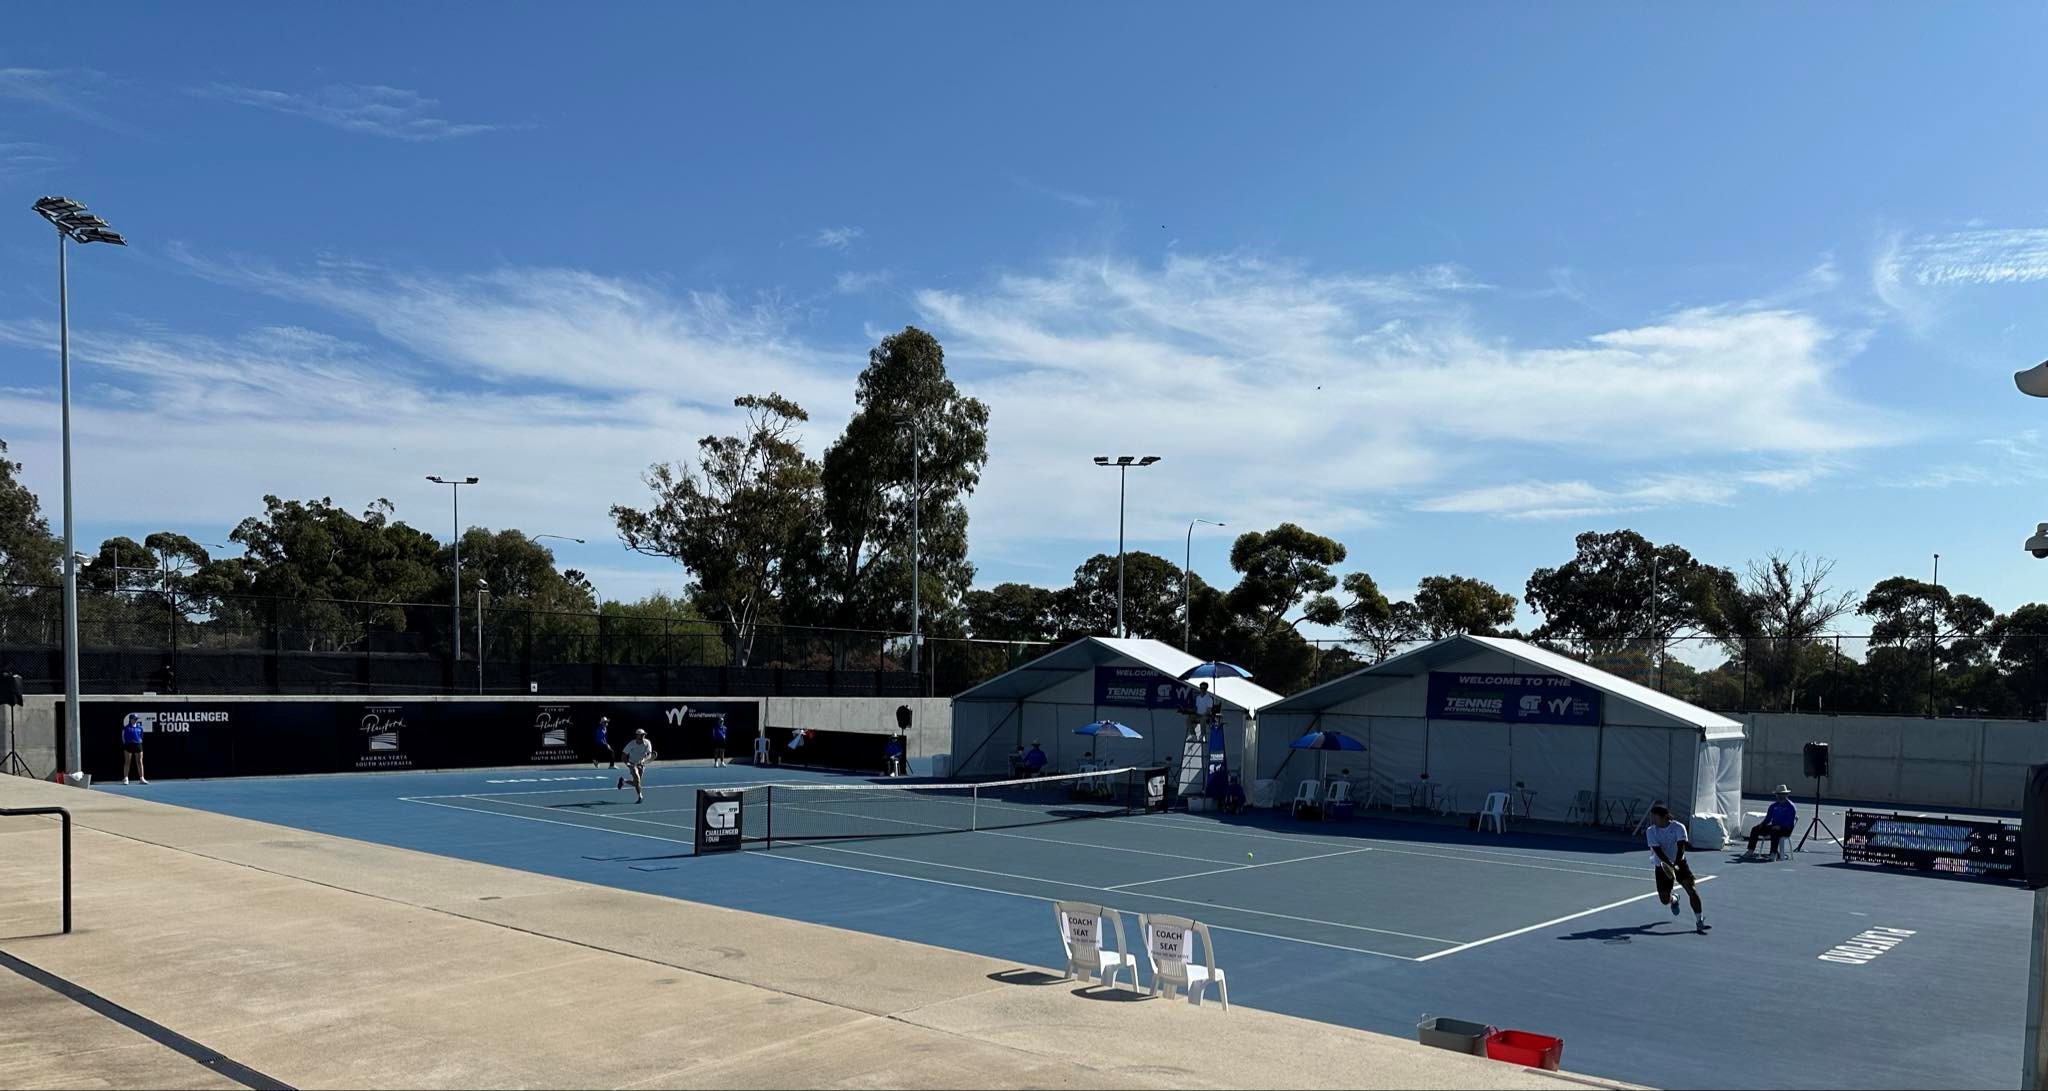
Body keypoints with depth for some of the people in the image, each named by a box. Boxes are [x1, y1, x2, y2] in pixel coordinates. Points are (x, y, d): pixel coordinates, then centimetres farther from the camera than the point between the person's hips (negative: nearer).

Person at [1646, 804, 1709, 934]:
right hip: (1663, 867, 1)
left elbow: (1681, 847, -24)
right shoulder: (1651, 831, -12)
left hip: (1680, 863, -1)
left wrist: (1677, 864, -38)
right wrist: (1671, 865, -35)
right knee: (1665, 900, 2)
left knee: (1692, 890, -18)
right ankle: (1674, 898, 41)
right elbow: (1658, 851, -21)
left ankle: (1699, 922, -9)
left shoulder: (1678, 827, -14)